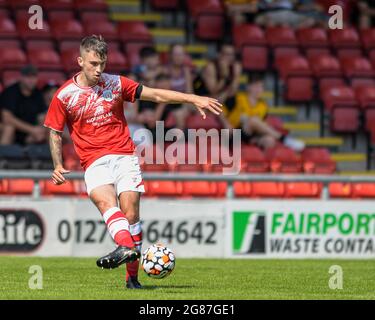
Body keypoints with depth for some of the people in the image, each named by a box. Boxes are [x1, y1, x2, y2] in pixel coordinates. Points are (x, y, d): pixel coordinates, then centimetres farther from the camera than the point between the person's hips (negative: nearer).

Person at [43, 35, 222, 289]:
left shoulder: (116, 84, 7)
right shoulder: (65, 96, 3)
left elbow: (156, 95, 7)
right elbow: (55, 132, 11)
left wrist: (194, 99, -1)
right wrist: (58, 166, -3)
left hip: (125, 156, 2)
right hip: (95, 162, -1)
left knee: (130, 211, -12)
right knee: (105, 202, -30)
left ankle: (132, 277, -5)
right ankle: (127, 248, -55)